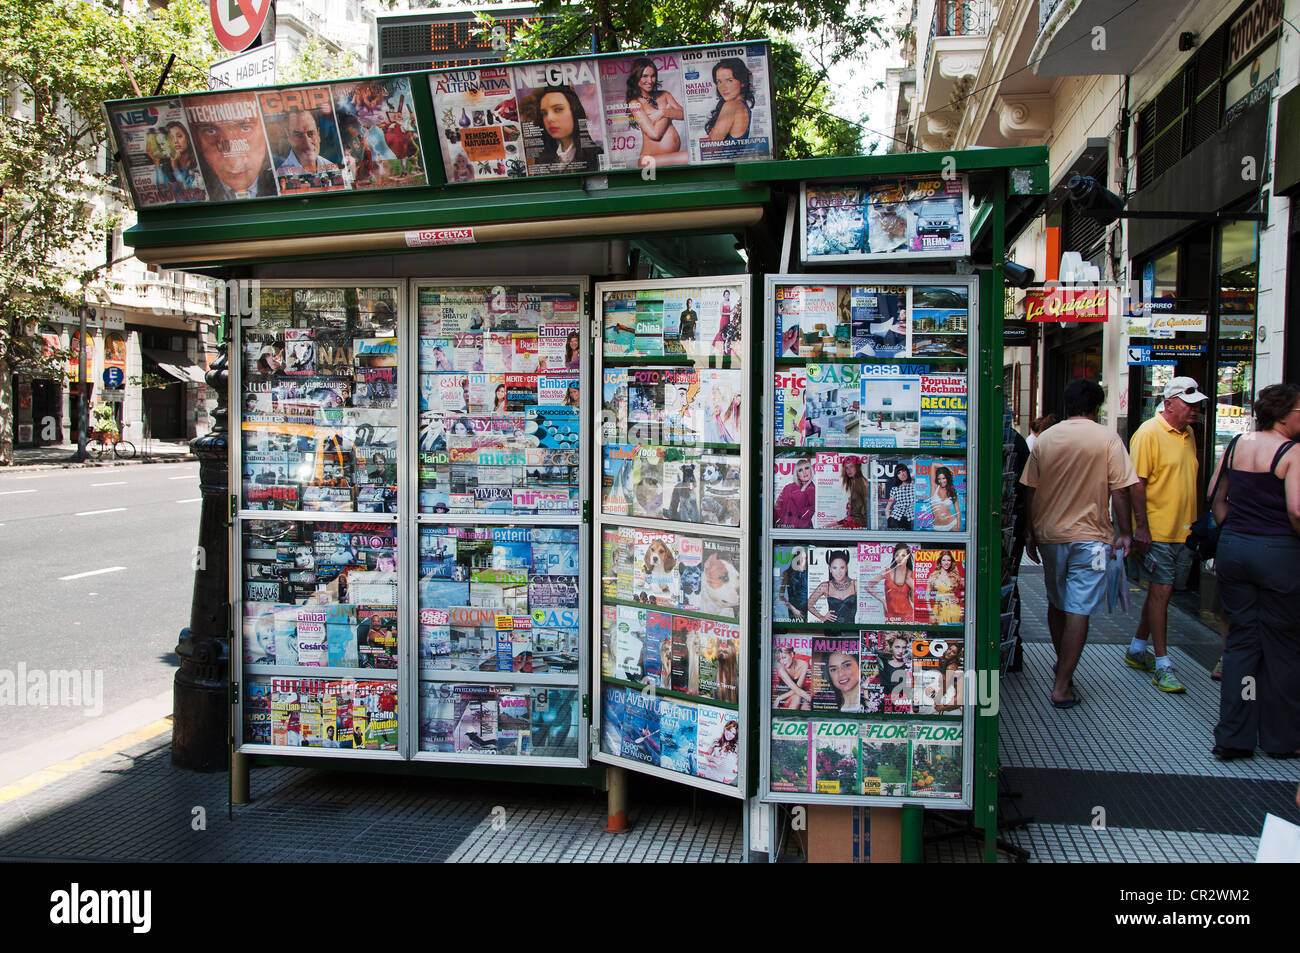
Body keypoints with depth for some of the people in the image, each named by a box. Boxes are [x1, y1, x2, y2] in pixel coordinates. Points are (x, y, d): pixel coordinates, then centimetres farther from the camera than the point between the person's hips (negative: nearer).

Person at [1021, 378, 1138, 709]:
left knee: (1057, 603, 21)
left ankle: (1062, 664, 38)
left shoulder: (1044, 439, 3)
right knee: (1078, 610, -2)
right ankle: (1062, 686, -3)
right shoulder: (1108, 439, -7)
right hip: (1090, 536, -4)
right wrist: (1125, 533, 1)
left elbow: (1030, 491, 5)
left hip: (1049, 534, 4)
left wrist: (1031, 532, 14)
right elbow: (1120, 491, -8)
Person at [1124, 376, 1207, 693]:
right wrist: (1142, 527, -20)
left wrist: (1196, 524, 20)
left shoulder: (1188, 434, 13)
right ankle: (1162, 665, -1)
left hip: (1183, 531, 8)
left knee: (1160, 592, 12)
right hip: (1156, 532, -8)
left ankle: (1137, 650, 26)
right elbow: (1137, 482, -16)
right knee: (1161, 592, -6)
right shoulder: (1149, 433, -12)